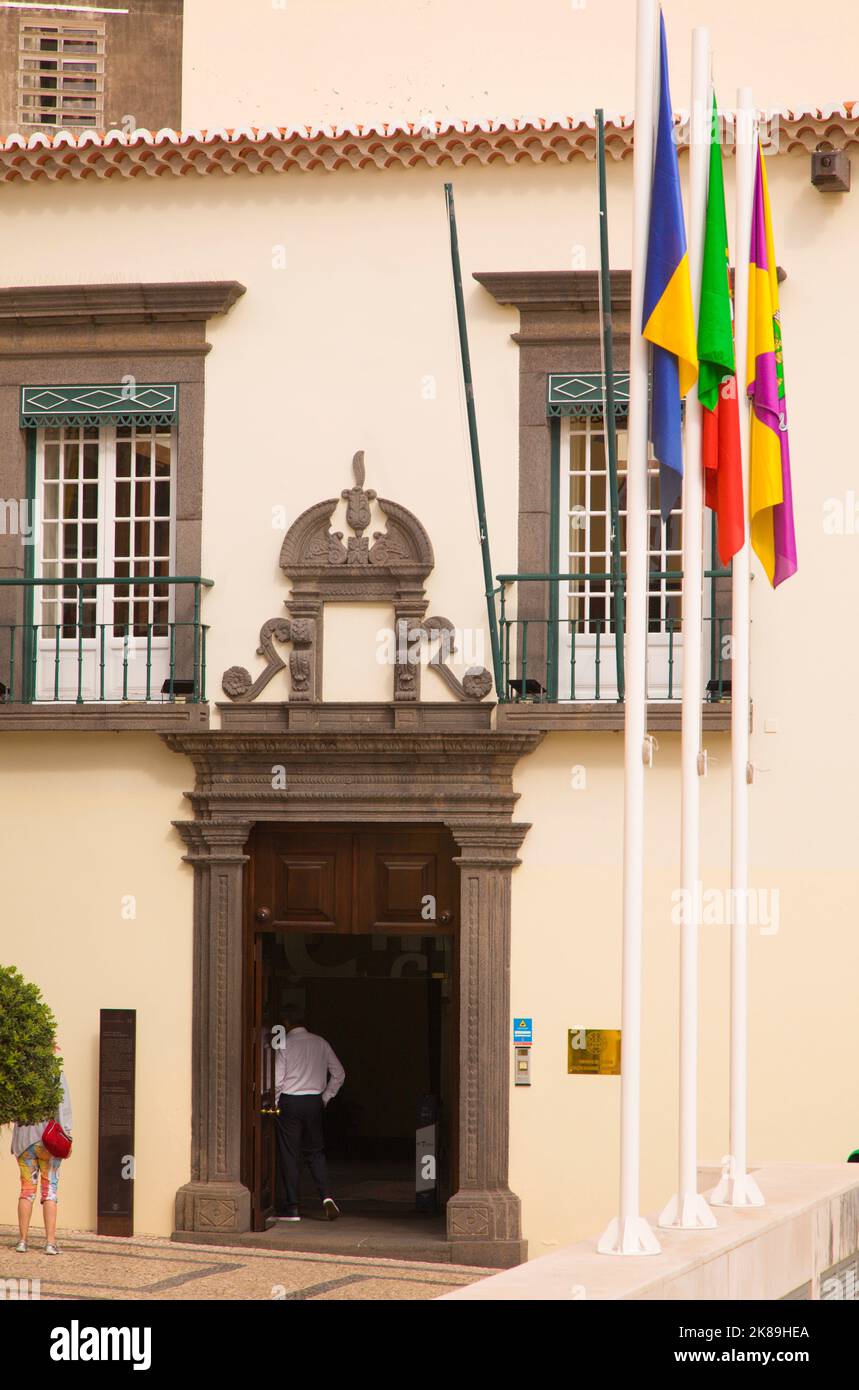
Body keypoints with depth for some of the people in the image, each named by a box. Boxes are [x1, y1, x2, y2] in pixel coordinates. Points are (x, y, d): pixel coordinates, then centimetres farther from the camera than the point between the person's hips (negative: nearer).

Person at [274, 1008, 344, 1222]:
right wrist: (325, 1098, 13)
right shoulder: (321, 1044, 5)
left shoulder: (284, 1045, -7)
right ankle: (325, 1195, -6)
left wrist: (275, 1103, 2)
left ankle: (293, 1207, 3)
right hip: (314, 1101, 4)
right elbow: (339, 1074, 7)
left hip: (289, 1102, -4)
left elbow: (277, 1080, -11)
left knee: (289, 1154, 3)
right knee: (316, 1152, 13)